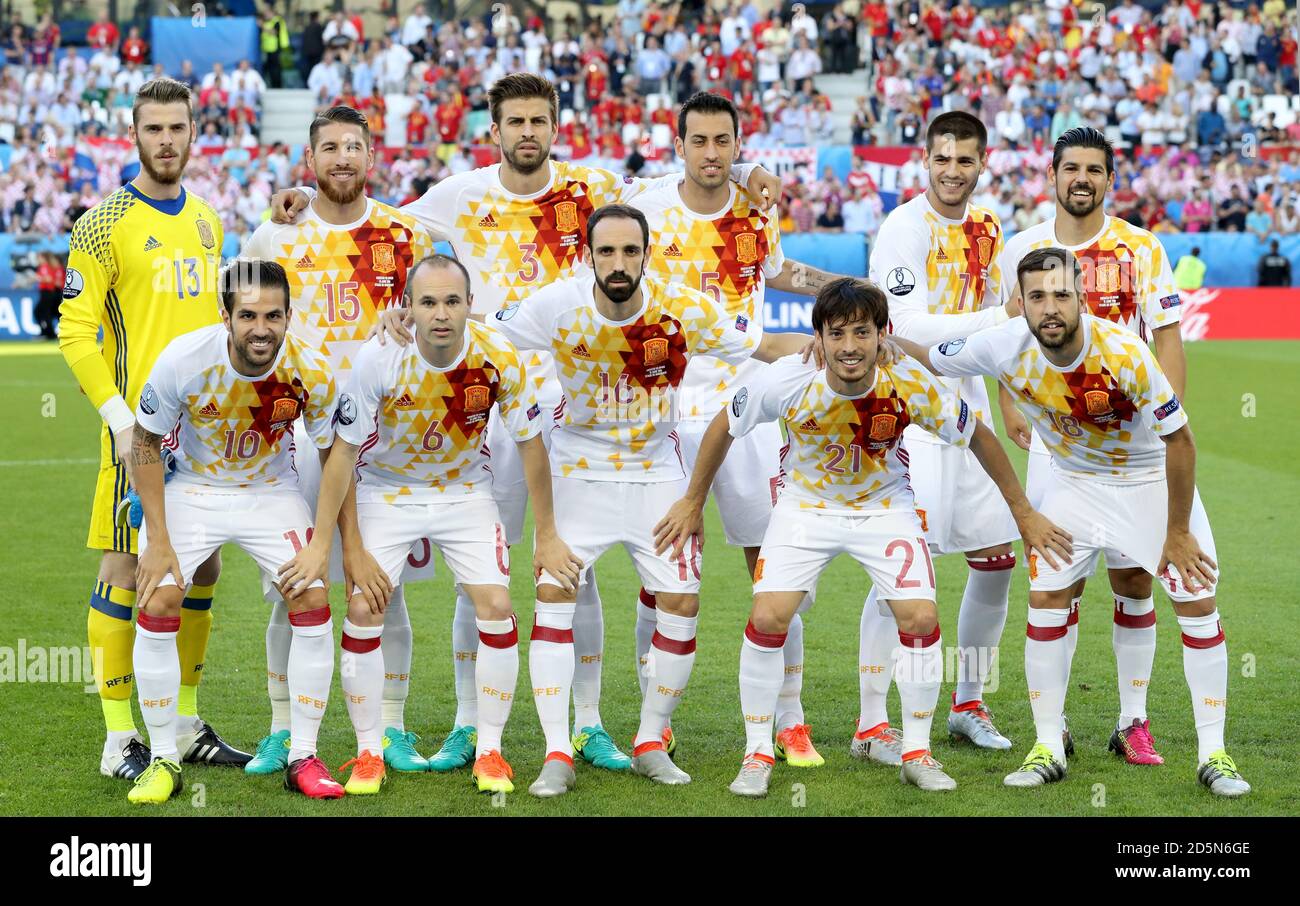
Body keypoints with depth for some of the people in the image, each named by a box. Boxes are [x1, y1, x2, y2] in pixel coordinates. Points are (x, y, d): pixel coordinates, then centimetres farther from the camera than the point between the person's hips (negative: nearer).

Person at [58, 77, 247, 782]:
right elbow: (75, 328, -9)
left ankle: (187, 726, 23)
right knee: (126, 573, -3)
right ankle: (119, 741, 3)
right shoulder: (104, 223, -6)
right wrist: (117, 412, -17)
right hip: (141, 426, -7)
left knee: (202, 570, 11)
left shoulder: (207, 220, 14)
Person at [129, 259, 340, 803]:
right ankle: (163, 760, -1)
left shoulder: (311, 374, -23)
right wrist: (159, 541, -15)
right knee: (157, 604, -16)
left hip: (272, 493, 1)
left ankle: (303, 758, 2)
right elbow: (144, 445, -11)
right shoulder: (183, 360, -27)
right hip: (192, 489, -1)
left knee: (313, 601, -13)